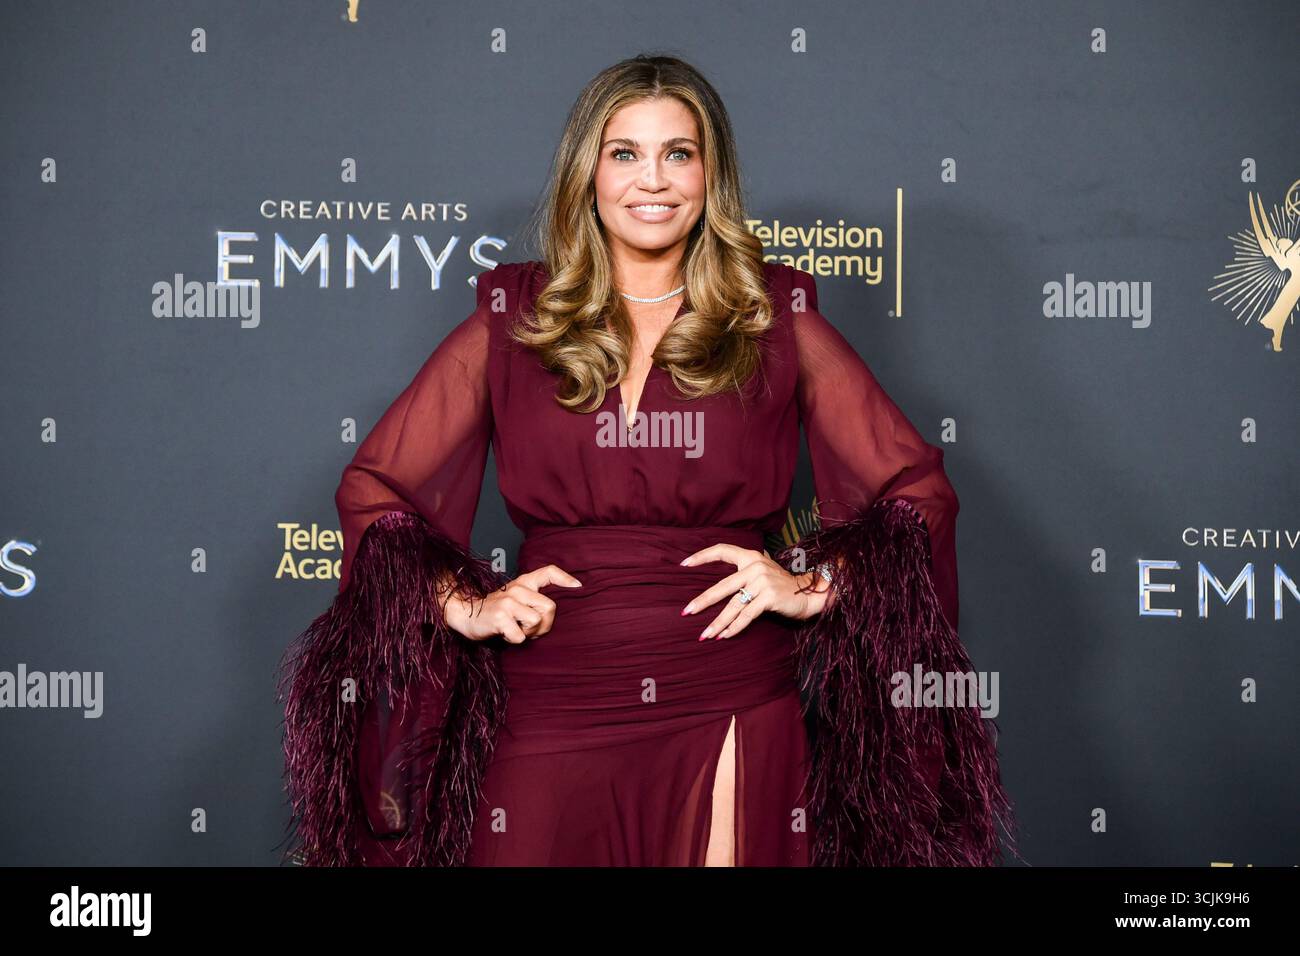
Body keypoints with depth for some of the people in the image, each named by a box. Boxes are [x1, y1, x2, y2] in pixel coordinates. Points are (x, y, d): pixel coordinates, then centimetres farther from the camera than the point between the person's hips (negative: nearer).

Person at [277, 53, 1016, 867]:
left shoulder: (779, 321, 5)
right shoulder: (512, 324, 5)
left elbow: (918, 489, 7)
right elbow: (373, 486, 9)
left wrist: (816, 586, -7)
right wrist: (463, 605, -5)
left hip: (734, 721, 0)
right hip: (550, 725, 0)